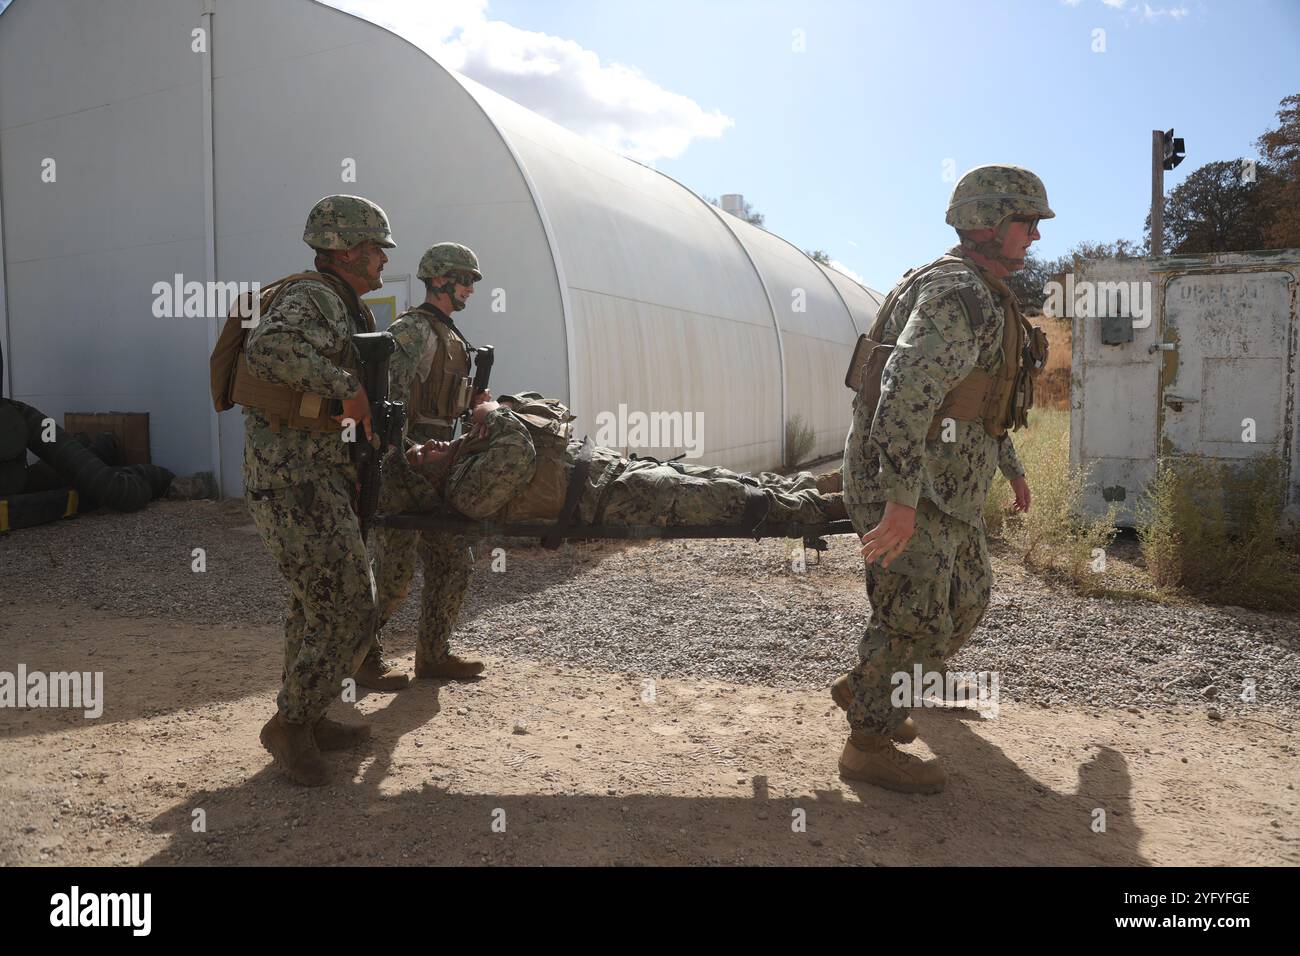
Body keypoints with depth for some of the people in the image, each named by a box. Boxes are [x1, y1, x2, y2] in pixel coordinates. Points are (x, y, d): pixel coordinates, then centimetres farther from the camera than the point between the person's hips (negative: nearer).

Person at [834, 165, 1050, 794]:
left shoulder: (984, 297, 17)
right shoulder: (955, 291, -18)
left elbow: (986, 394, 29)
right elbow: (908, 389, -31)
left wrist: (1012, 467, 34)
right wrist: (901, 501, -37)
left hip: (945, 487, 11)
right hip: (907, 484, -11)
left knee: (966, 601, 18)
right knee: (916, 617, -6)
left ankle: (862, 689, 30)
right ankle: (869, 747, 8)